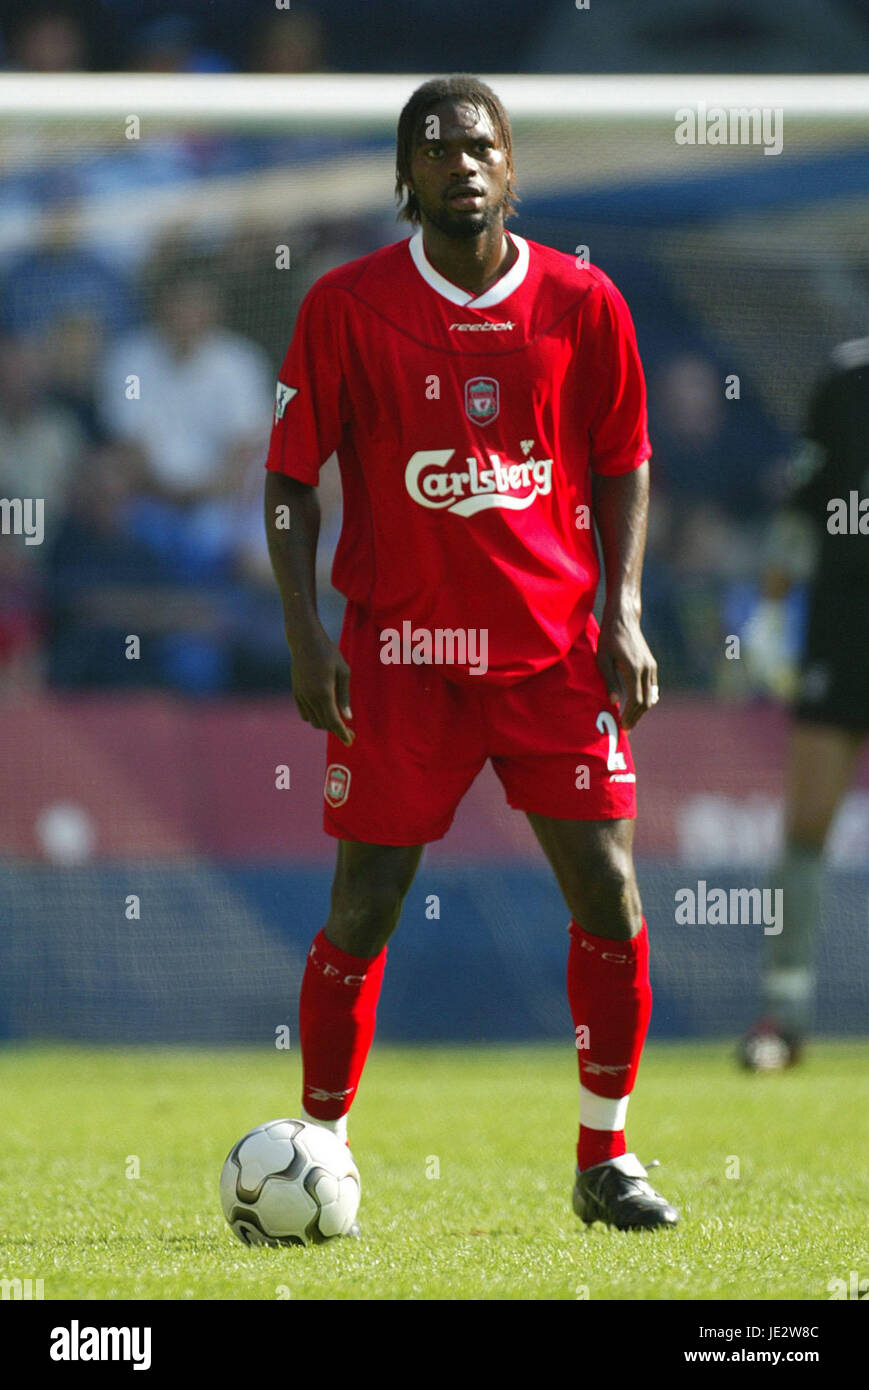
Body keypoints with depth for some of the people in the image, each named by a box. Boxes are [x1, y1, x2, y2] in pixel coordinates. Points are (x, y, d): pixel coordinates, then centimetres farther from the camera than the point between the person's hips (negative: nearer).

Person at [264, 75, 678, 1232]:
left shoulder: (581, 303, 1)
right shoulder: (347, 307, -4)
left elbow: (624, 462, 11)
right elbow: (291, 474, 0)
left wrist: (622, 614, 1)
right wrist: (304, 630, -9)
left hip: (558, 645, 2)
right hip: (401, 648, -2)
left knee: (609, 894, -3)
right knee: (364, 909, -3)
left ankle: (605, 1159, 12)